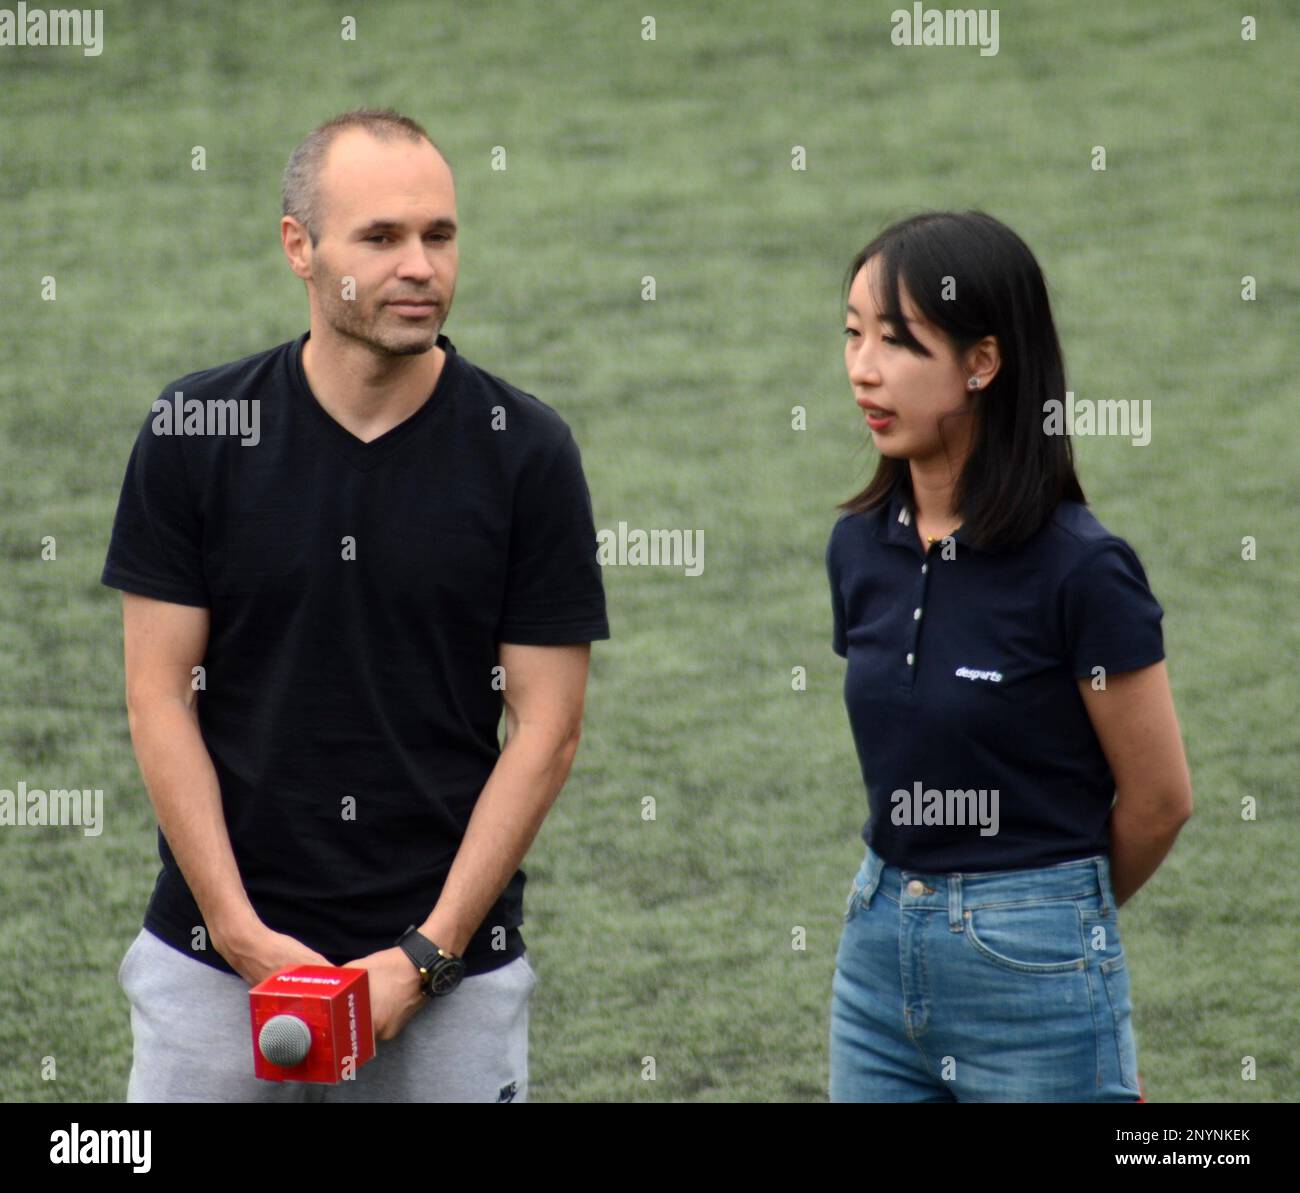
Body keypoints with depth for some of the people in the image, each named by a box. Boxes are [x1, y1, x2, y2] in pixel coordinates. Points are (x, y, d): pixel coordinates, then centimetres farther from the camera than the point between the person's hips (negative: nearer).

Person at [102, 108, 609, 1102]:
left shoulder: (527, 452, -3)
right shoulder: (194, 431, -1)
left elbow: (545, 727, -3)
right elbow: (160, 694, 0)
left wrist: (425, 957, -10)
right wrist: (242, 933, -9)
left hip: (452, 970, 0)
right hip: (214, 963, 1)